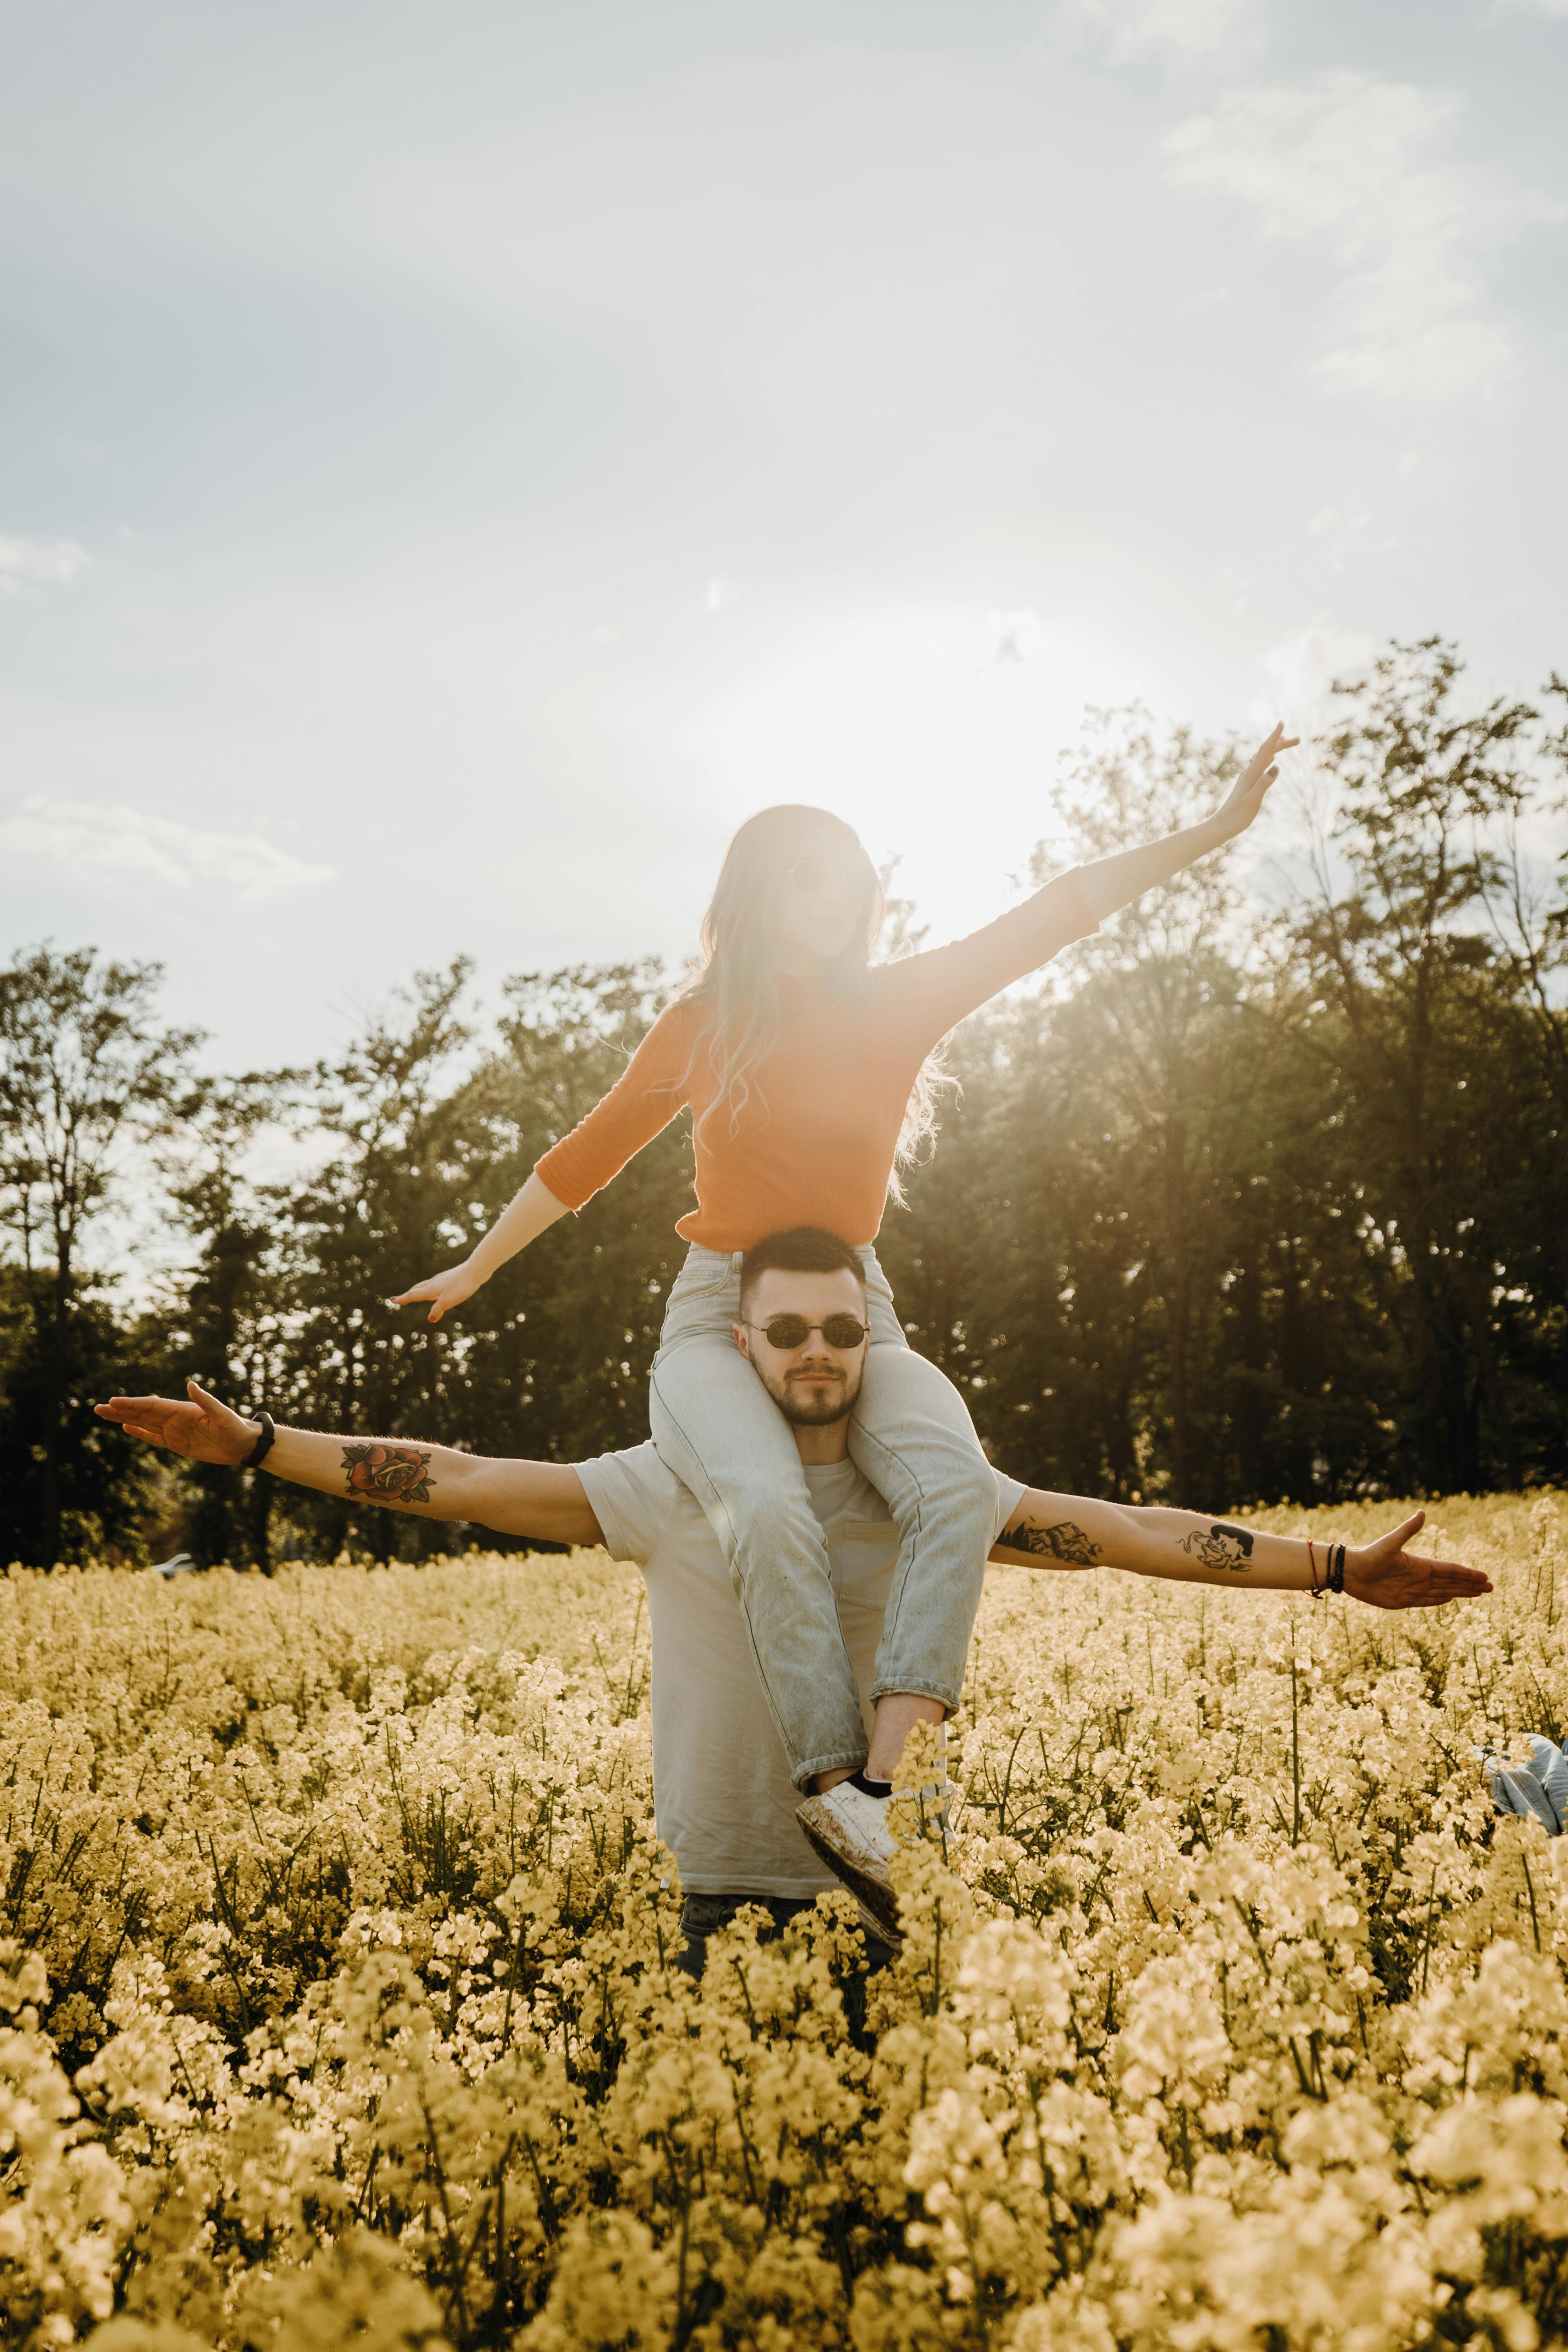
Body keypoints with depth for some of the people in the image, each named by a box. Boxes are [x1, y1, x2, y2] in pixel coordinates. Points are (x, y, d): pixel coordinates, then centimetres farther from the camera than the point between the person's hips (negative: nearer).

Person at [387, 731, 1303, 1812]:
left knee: (958, 1485, -32)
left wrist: (1214, 830, -7)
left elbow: (1053, 916, -1)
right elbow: (583, 1157, 16)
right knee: (771, 1511, -35)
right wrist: (478, 1268, 25)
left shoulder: (898, 1005, 5)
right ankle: (837, 1783, -33)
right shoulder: (698, 1028, 4)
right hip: (718, 1317, -2)